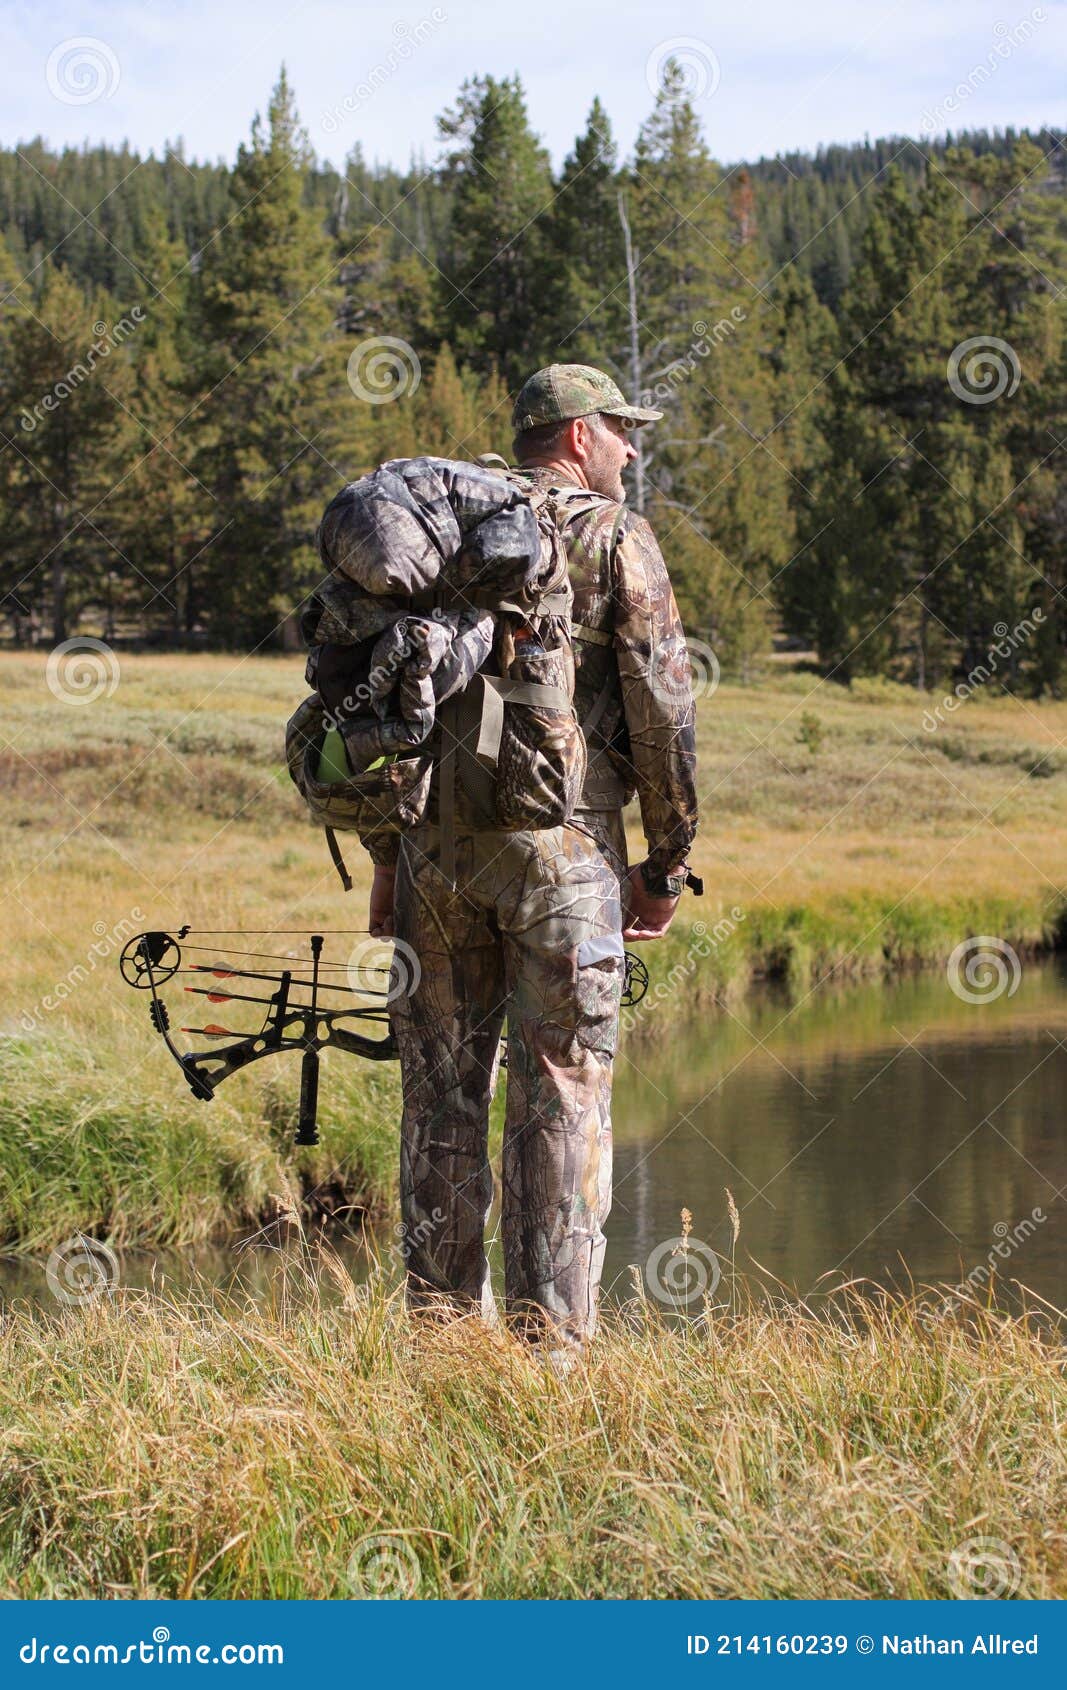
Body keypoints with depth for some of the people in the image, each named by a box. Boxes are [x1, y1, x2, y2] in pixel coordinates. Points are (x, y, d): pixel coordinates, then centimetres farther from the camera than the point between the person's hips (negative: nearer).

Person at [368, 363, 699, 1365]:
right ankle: (549, 1340, 0)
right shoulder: (614, 539, -1)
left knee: (443, 1091, 9)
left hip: (437, 839, 4)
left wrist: (388, 859, 15)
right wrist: (668, 865, 2)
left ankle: (442, 1324, 13)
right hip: (560, 845, -4)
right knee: (560, 1097, 0)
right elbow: (662, 709, -6)